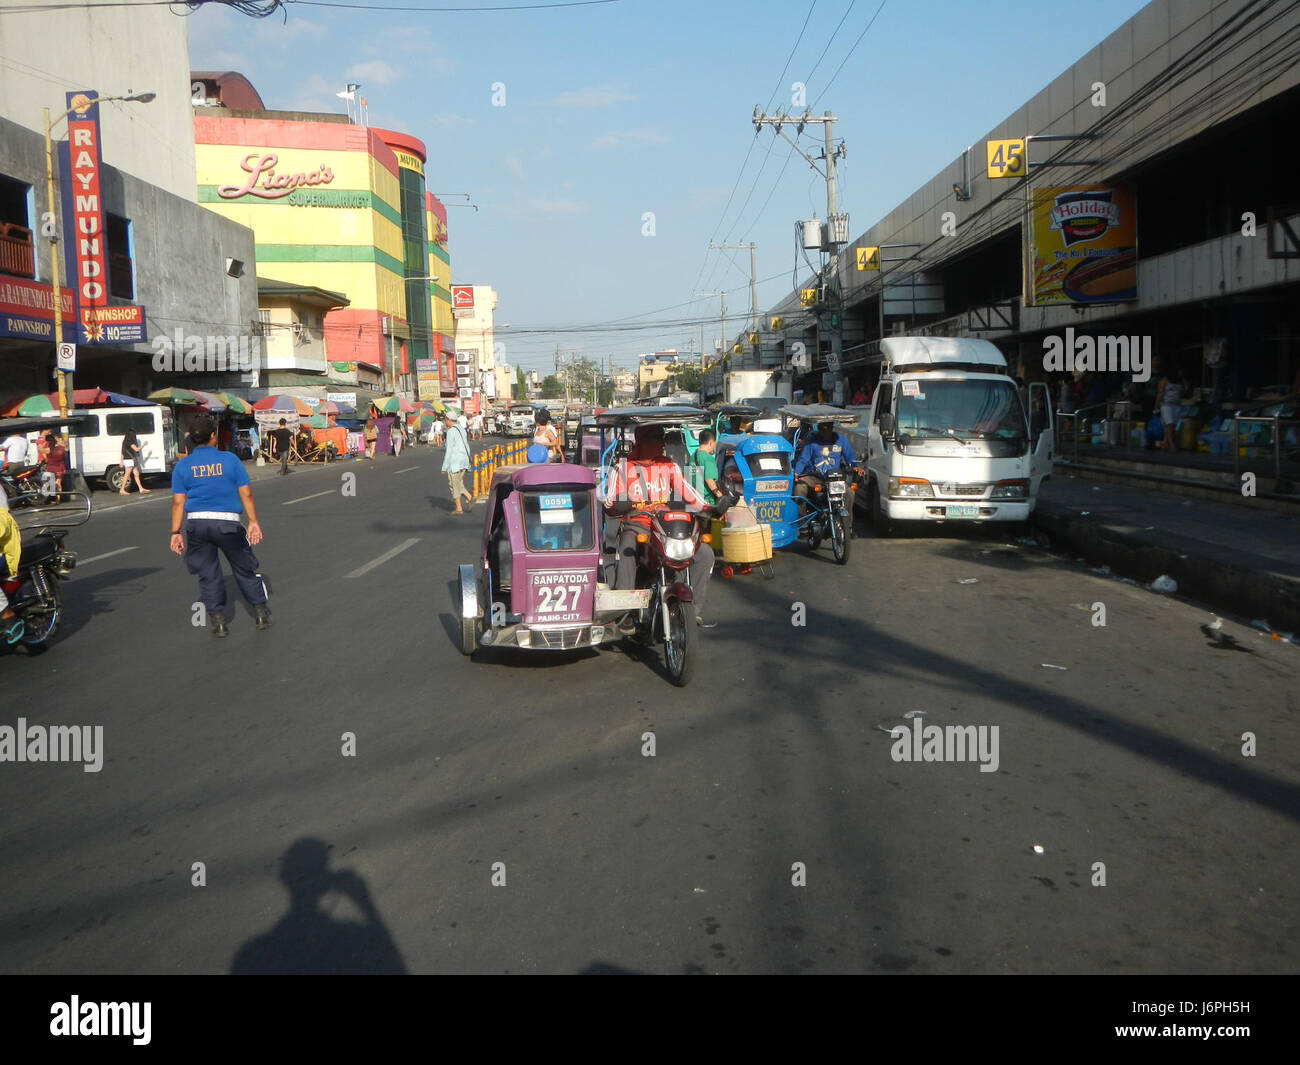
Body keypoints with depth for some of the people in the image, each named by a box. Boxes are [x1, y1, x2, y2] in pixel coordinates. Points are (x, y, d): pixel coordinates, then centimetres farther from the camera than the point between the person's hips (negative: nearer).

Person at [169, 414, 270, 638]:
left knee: (208, 574, 10)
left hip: (196, 523, 1)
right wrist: (253, 522, 2)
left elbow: (178, 502, 0)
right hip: (227, 522, -1)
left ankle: (217, 621, 12)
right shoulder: (229, 459, 1)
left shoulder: (183, 465, 3)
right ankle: (261, 613, 20)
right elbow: (246, 494, -1)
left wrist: (176, 532, 3)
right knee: (245, 569, 14)